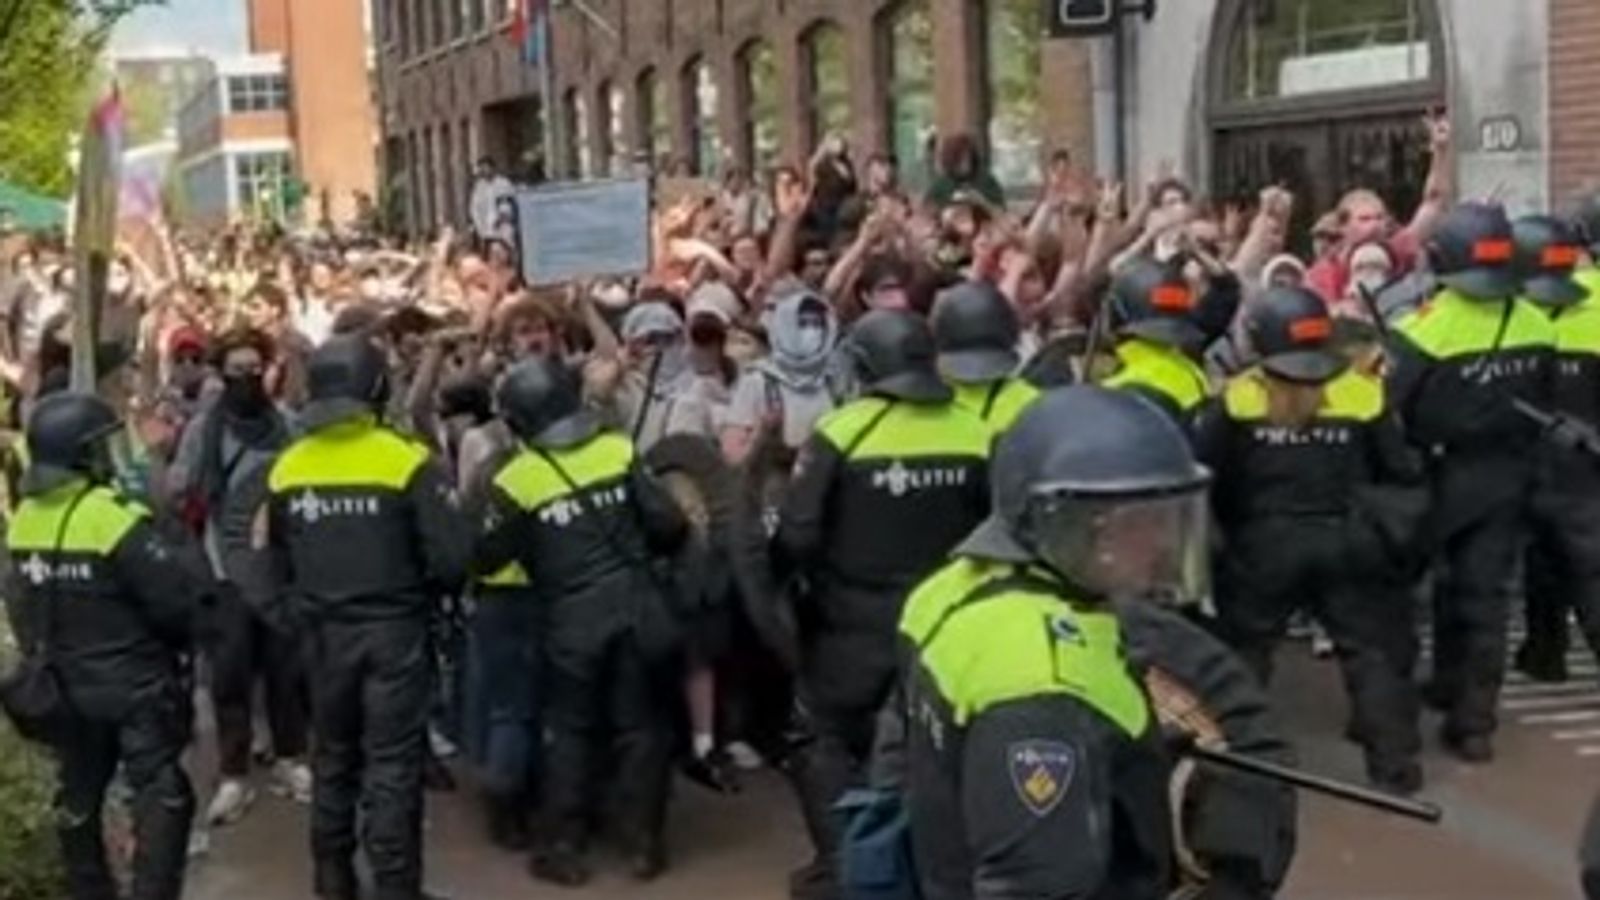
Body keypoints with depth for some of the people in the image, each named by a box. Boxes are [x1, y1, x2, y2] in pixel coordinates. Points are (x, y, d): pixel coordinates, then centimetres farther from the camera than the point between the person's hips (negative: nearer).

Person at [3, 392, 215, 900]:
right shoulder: (112, 518, -23)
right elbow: (175, 595, -21)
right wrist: (206, 603, -1)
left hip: (65, 687, 7)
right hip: (133, 686, -7)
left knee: (80, 797, 19)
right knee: (162, 795, 0)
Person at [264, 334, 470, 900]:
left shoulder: (287, 469, -1)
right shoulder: (406, 462, -16)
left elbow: (279, 565, 9)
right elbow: (450, 557, -16)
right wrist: (422, 590, 4)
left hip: (324, 634, 4)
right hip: (393, 630, -4)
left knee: (333, 758, 19)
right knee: (392, 765, 2)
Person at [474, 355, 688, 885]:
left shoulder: (516, 481, -6)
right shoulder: (619, 452, -1)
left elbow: (485, 558, 3)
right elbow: (669, 525, -1)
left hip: (574, 621, -2)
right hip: (638, 607, 2)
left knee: (570, 732, 12)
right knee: (639, 725, 11)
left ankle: (564, 848, 14)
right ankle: (643, 843, 17)